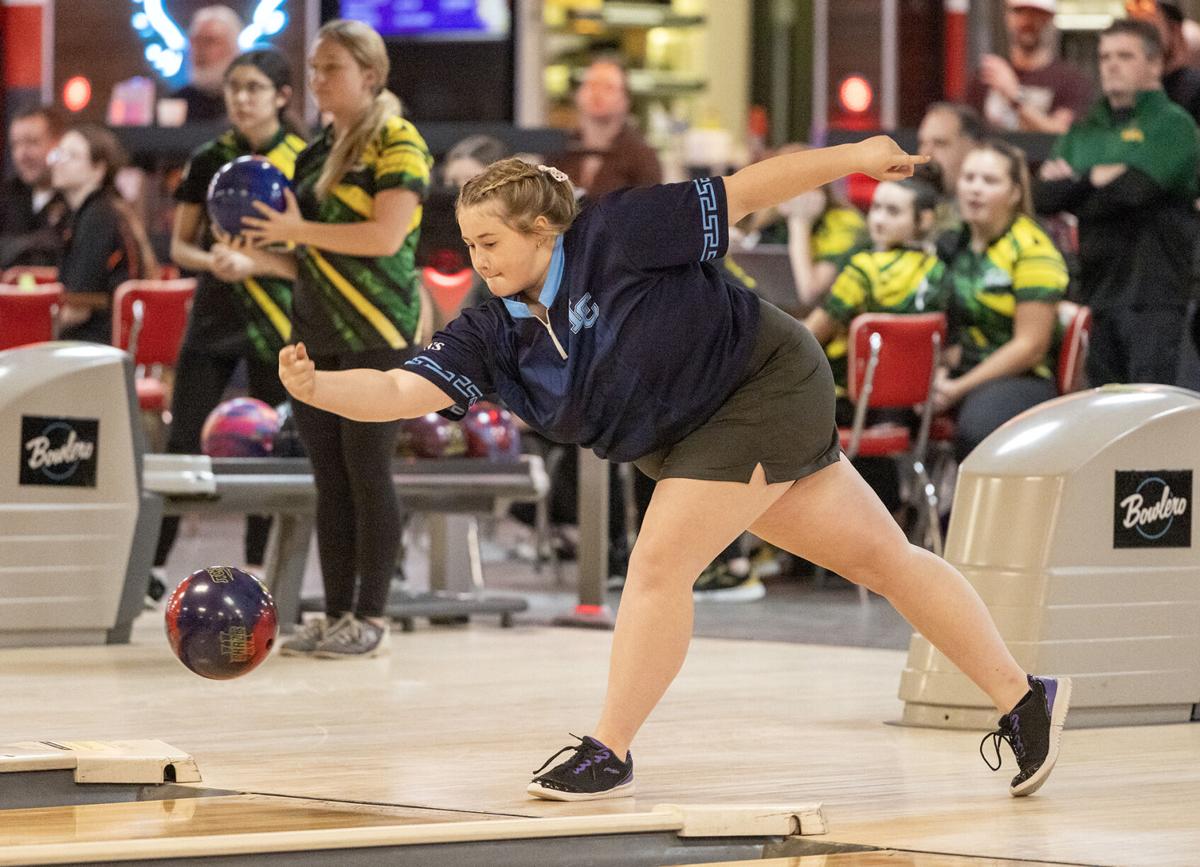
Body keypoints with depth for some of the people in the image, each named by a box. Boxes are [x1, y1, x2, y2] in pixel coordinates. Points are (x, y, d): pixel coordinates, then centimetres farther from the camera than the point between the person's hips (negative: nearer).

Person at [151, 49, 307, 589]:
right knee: (182, 440, -2)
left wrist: (253, 263, -18)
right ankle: (151, 562, 0)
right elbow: (180, 245, 9)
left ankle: (256, 566, 11)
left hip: (275, 321, -2)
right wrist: (210, 260, -13)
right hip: (214, 315, 2)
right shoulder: (208, 160, 5)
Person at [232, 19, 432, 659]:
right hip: (317, 335, 8)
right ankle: (336, 614, 11)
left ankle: (370, 618, -1)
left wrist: (299, 229, -16)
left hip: (376, 334, -8)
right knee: (329, 478, 7)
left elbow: (387, 235, -18)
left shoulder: (396, 142, -5)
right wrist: (259, 255, 3)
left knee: (367, 472, -5)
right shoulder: (315, 153, 17)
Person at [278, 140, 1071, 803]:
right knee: (880, 556, 14)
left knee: (658, 565, -15)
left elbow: (740, 195, -16)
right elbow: (404, 390, -17)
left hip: (768, 384, -7)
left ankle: (610, 753, -4)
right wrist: (316, 387, -33)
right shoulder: (493, 335, -6)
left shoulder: (616, 235, -22)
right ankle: (1026, 699, 23)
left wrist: (851, 158, -15)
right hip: (693, 438, 7)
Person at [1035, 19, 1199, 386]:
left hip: (1152, 291, -6)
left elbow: (1135, 189, -16)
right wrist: (1096, 180, -8)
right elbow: (1045, 196, 6)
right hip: (1096, 291, 6)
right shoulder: (1084, 133, 18)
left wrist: (1074, 182, 2)